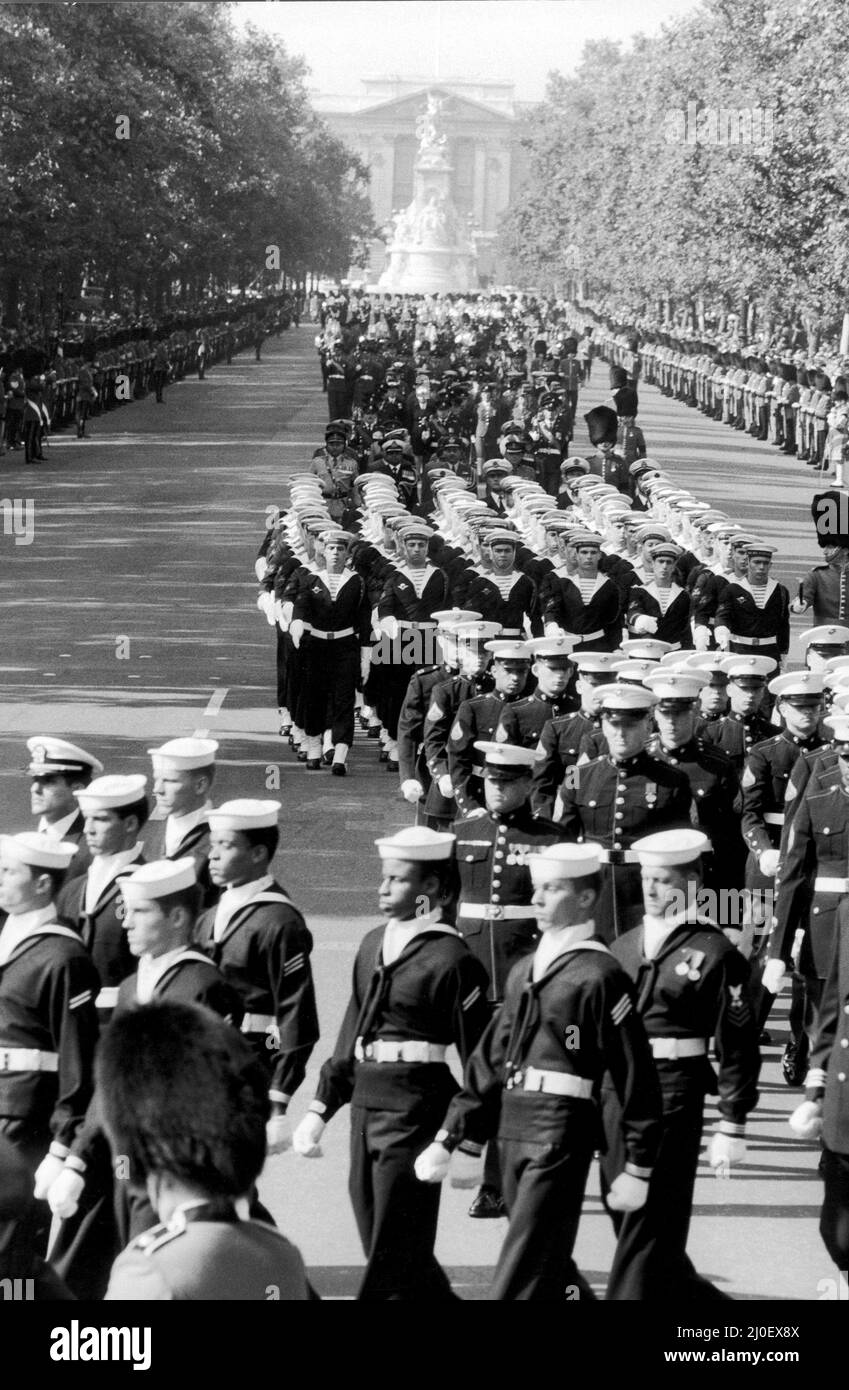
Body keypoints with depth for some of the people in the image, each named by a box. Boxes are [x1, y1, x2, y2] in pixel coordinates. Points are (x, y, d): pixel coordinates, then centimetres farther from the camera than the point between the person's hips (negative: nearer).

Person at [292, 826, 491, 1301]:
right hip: (366, 1108, 8)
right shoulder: (373, 945, 13)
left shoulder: (451, 958, -10)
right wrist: (321, 1109, 15)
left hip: (415, 1116, -8)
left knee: (394, 1258, -3)